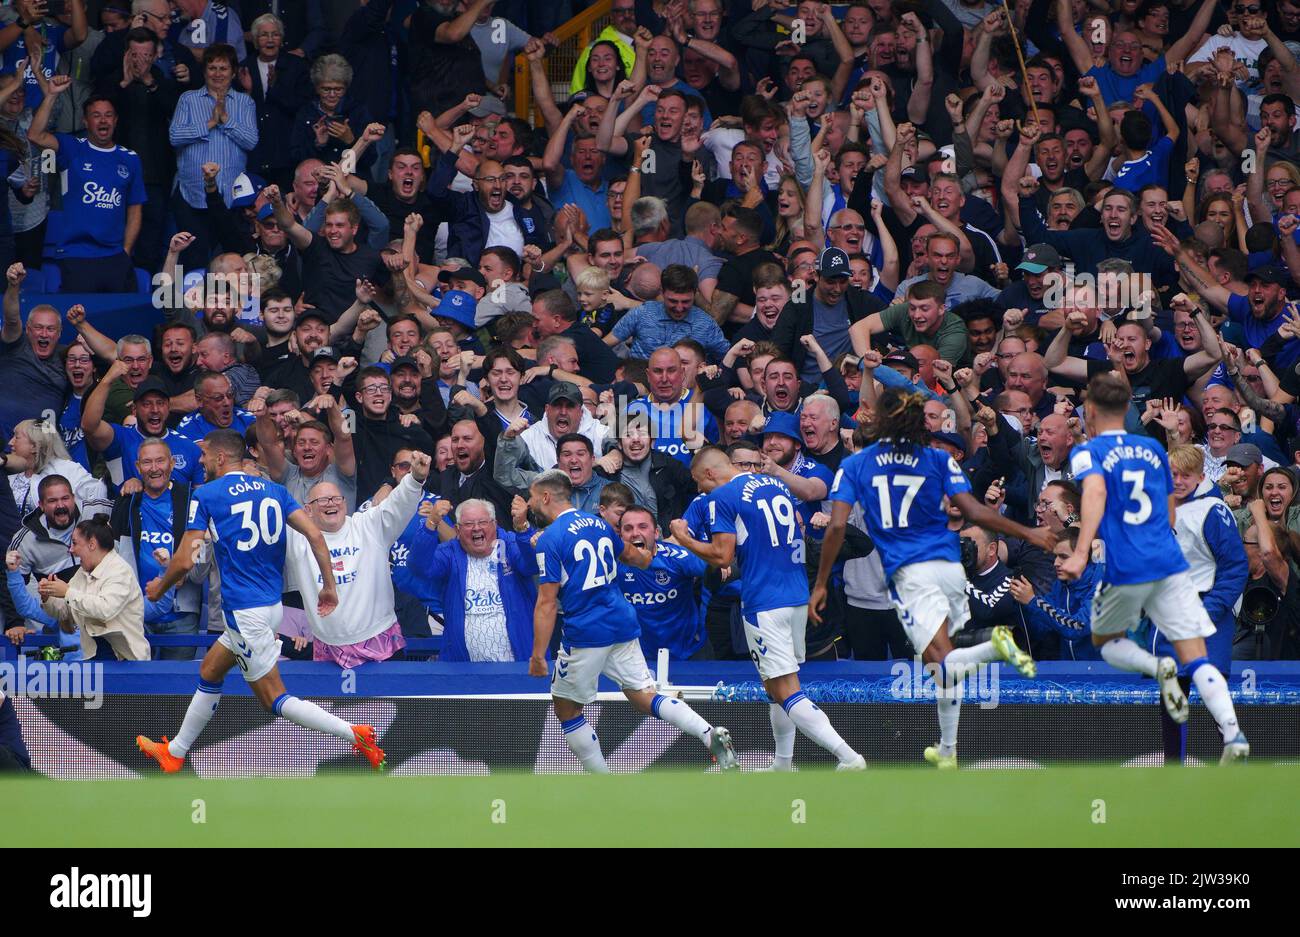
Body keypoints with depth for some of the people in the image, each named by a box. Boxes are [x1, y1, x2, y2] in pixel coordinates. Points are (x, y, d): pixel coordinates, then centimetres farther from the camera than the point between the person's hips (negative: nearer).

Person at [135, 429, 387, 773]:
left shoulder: (206, 495, -7)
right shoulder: (272, 489, 9)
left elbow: (185, 561, -8)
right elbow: (315, 534, -1)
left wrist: (159, 587, 11)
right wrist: (329, 585, 5)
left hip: (245, 612, -8)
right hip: (273, 606, 8)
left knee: (274, 699, -3)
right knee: (209, 672, 23)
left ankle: (356, 734, -15)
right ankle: (175, 752, 34)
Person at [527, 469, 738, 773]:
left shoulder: (549, 540, -9)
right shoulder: (598, 524, 12)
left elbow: (546, 604, -15)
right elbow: (632, 556, 31)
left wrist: (538, 656, -15)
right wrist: (648, 557, 55)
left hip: (585, 635, -7)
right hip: (623, 624, 7)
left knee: (566, 710, 9)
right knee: (645, 698, 7)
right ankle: (711, 735, -13)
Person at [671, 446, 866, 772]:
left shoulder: (722, 497, -7)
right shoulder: (778, 485, 15)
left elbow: (722, 556, -13)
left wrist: (684, 539, 2)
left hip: (764, 604, -8)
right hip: (798, 596, 8)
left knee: (785, 691, -9)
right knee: (776, 687, 20)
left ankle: (848, 756, -22)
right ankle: (783, 765, 23)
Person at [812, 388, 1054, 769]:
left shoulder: (854, 466, 5)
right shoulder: (938, 460, 7)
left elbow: (837, 527, -2)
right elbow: (974, 512, 0)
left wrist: (820, 584, 4)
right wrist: (1027, 533, 11)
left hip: (909, 573, -3)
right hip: (950, 566, 3)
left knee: (941, 661, -13)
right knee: (944, 663, 15)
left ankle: (996, 646, -41)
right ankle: (948, 751, 16)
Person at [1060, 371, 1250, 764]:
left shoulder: (1087, 452, 0)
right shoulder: (1153, 449, 17)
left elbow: (1096, 489, -22)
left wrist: (1082, 551, -33)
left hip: (1125, 569, -4)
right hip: (1170, 563, 4)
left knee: (1105, 642, 23)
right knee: (1197, 661, -1)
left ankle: (1157, 667, -8)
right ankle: (1234, 734, -23)